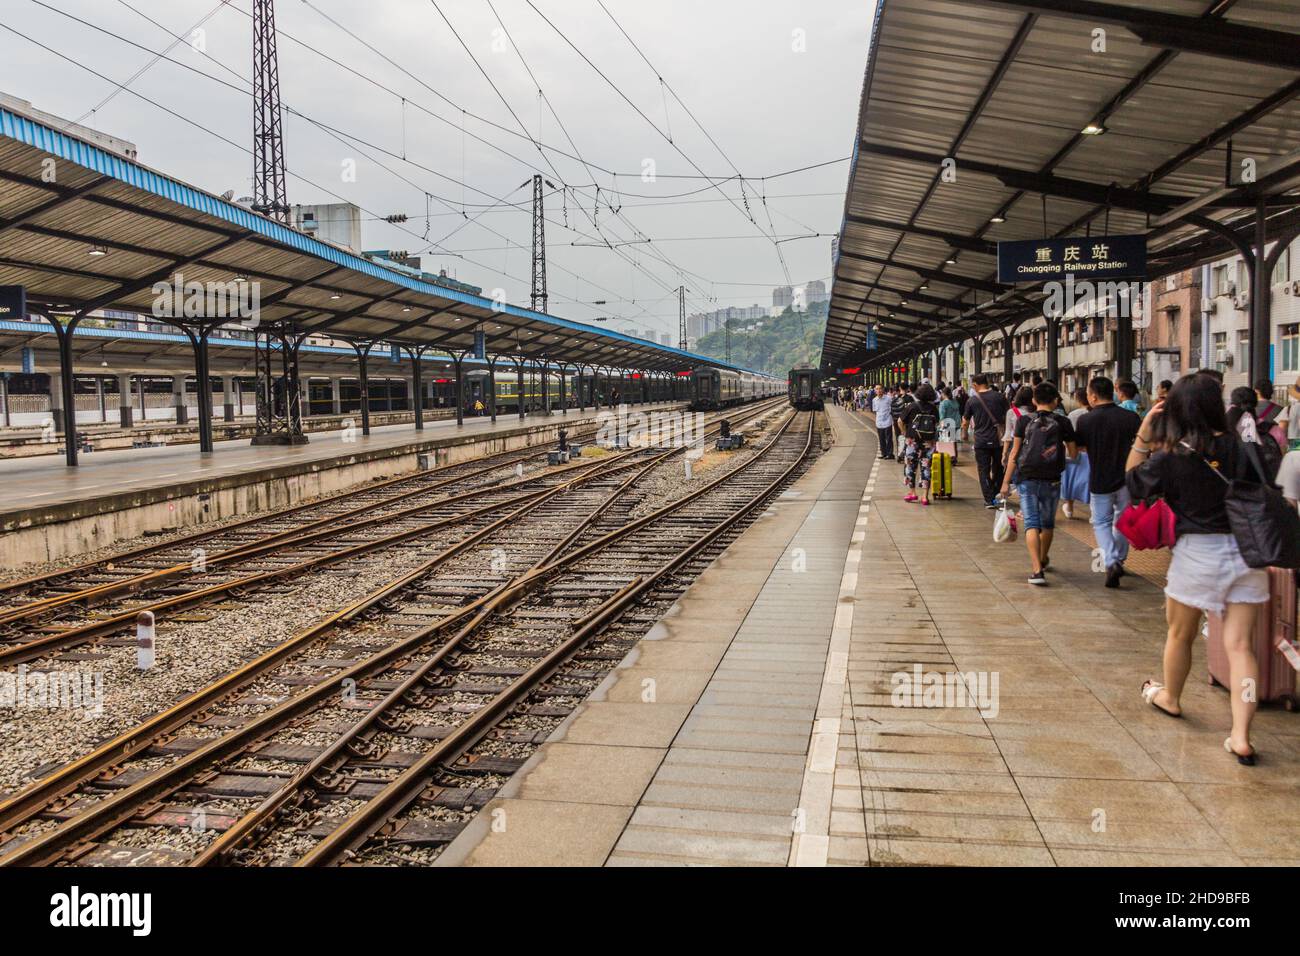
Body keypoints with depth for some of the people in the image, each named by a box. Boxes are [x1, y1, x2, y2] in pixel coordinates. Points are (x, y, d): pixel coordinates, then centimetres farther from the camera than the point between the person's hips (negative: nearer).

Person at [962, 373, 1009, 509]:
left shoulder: (972, 401, -2)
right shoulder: (999, 397, -1)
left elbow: (966, 422, 9)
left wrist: (965, 434, 28)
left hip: (981, 441, -2)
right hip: (998, 440, 2)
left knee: (984, 471, 4)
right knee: (998, 470, 17)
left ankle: (989, 500, 1)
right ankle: (996, 496, 20)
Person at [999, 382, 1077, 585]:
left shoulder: (1024, 421, 0)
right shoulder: (1062, 422, 0)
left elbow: (1015, 452, 0)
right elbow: (1073, 454, 5)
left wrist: (1006, 481, 4)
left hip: (1027, 478, -1)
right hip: (1052, 479, 1)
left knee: (1031, 523, -4)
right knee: (1047, 523, 19)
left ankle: (1037, 569, -18)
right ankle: (1043, 560, 40)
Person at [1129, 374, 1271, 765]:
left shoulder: (1171, 458, -14)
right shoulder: (1241, 448, -4)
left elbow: (1133, 483, 3)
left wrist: (1142, 436, -2)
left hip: (1199, 553, -3)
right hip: (1246, 551, 3)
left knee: (1180, 634, 20)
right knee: (1239, 645, 4)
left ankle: (1170, 697, 43)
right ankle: (1241, 737, 1)